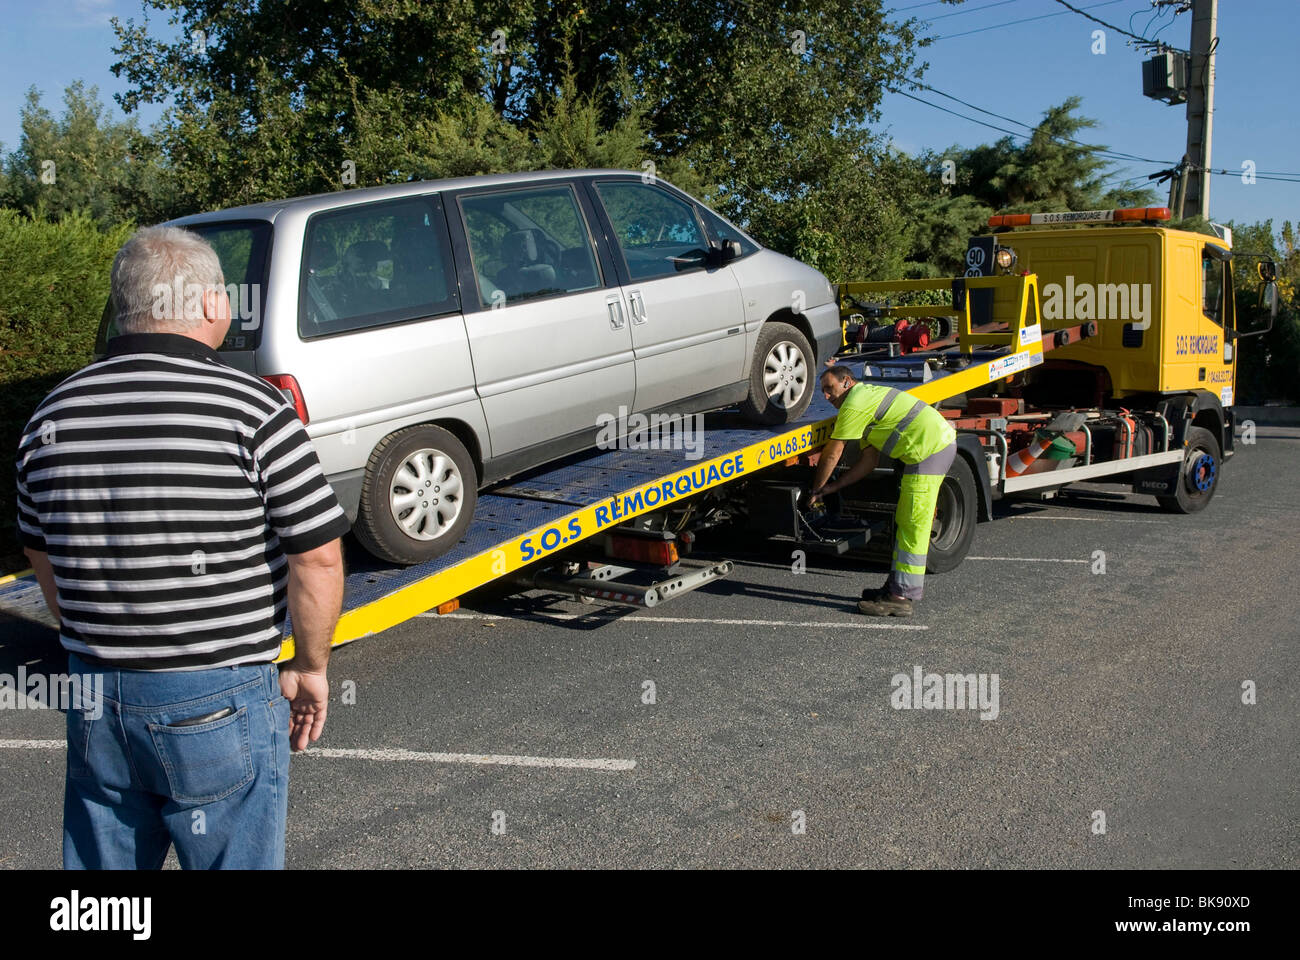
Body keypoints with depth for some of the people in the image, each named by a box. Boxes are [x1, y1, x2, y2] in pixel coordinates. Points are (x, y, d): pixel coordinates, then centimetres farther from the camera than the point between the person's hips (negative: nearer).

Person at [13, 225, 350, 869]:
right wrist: (310, 668, -1)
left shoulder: (53, 416, 2)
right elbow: (317, 557, -15)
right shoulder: (252, 410, -15)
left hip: (95, 698, 5)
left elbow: (43, 558, 14)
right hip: (220, 698, -5)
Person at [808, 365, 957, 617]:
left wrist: (816, 488, 9)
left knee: (912, 527, -8)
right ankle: (898, 585, 22)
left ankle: (902, 597, -5)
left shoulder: (854, 405, -10)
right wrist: (834, 486, 16)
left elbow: (831, 455, -4)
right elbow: (870, 460, 19)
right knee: (904, 523, 15)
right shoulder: (868, 395, 22)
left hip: (929, 449, -11)